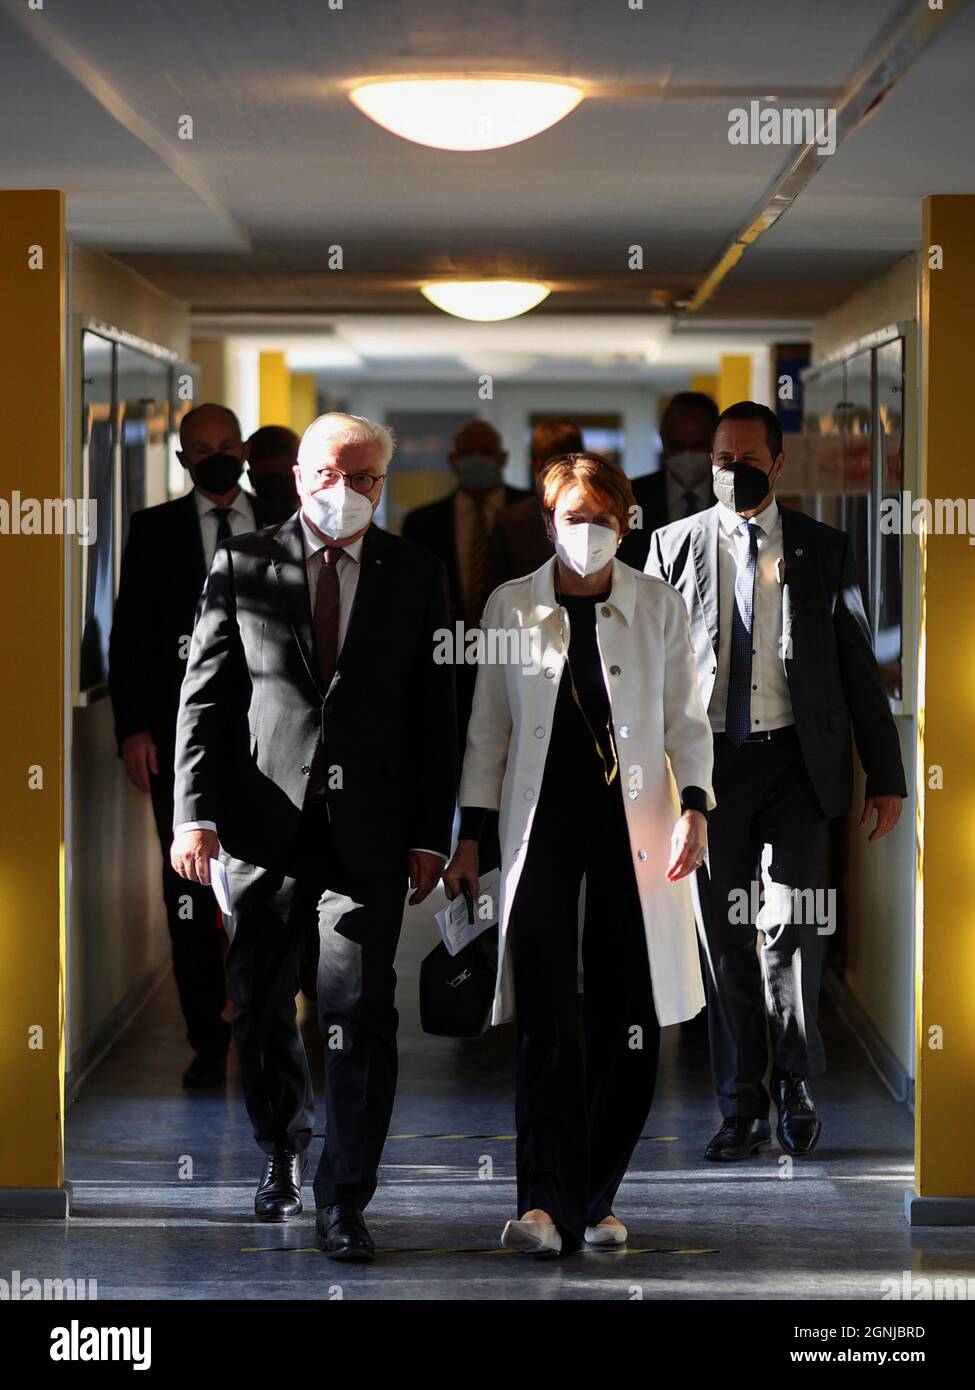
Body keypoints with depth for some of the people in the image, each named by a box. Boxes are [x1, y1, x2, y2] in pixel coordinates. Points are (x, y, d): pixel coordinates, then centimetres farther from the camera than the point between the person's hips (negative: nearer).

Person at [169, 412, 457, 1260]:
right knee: (260, 1008, 10)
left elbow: (436, 714, 6)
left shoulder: (415, 578, 6)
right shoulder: (242, 568, 4)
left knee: (362, 1013, -7)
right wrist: (195, 813, -8)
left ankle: (344, 1203, -1)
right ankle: (283, 1151, 36)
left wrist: (432, 835, 0)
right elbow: (205, 697, 2)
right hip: (266, 824, 1)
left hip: (368, 831, -1)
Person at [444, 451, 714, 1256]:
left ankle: (598, 1199, 13)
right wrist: (469, 836, 6)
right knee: (545, 1018, -12)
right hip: (543, 826, -1)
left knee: (630, 1023, 1)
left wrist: (695, 807, -7)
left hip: (631, 827, 1)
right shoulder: (510, 607, 7)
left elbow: (686, 721, 9)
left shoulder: (659, 609, 6)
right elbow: (489, 728, 11)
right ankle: (545, 1202, -17)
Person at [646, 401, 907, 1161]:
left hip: (797, 762, -1)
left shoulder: (824, 550, 5)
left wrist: (887, 776, 4)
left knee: (791, 922, -10)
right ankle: (743, 1109, 13)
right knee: (725, 933, 4)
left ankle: (796, 1084, 10)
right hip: (711, 760, 1)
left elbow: (860, 669, 7)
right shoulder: (676, 545, 5)